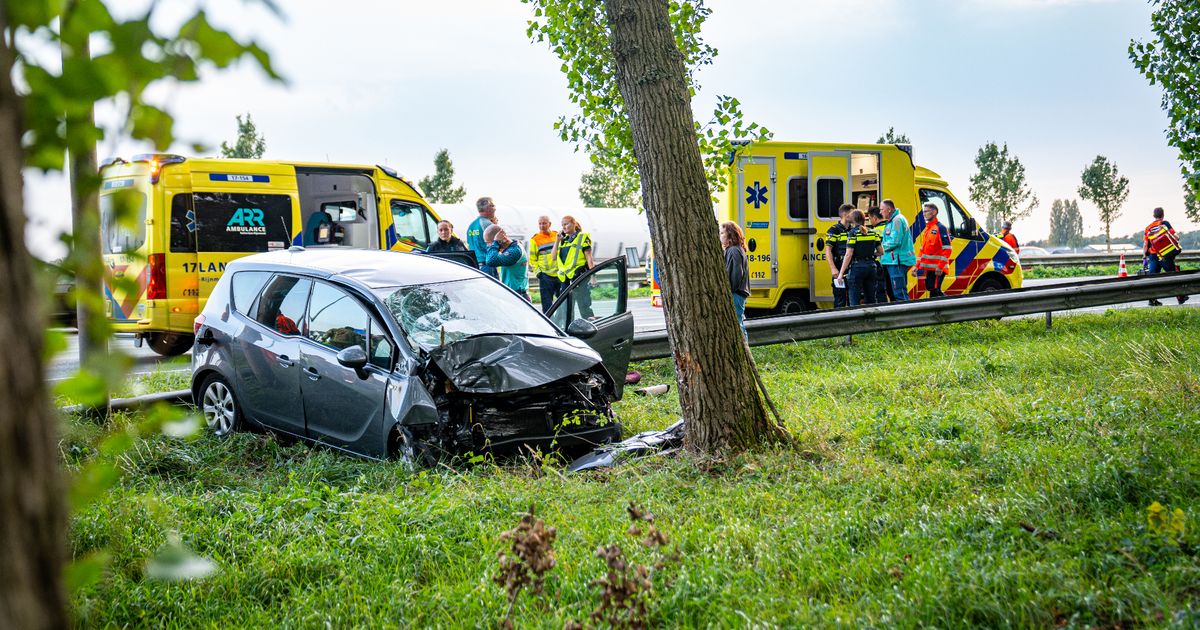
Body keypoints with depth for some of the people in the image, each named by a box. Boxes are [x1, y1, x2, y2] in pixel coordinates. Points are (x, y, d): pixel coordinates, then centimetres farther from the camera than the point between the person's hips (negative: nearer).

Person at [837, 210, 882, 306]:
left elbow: (849, 254, -13)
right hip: (871, 266, 6)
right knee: (871, 299, 13)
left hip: (857, 267, -6)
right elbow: (881, 251, 12)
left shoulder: (853, 233, -8)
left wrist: (841, 273, -11)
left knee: (855, 302, -2)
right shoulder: (873, 232, 9)